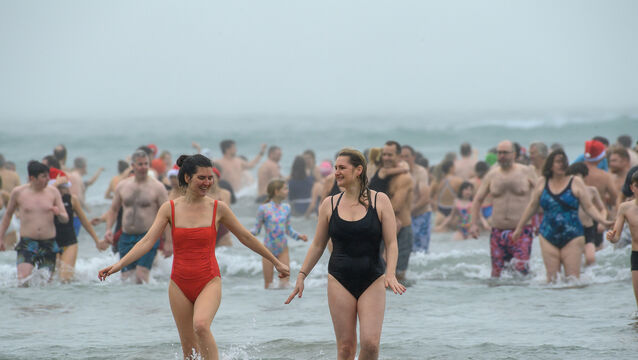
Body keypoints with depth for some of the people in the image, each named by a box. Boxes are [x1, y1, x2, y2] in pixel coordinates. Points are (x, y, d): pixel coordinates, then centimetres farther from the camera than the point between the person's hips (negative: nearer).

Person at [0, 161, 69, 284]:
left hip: (49, 244, 2)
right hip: (27, 244, -2)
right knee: (23, 282, -20)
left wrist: (59, 214, -17)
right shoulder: (18, 192, 0)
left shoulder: (53, 192, 4)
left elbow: (65, 219, 6)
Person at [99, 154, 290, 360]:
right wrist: (118, 265, -18)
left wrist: (276, 262, 17)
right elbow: (147, 241, -5)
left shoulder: (218, 208, 0)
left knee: (201, 325, -30)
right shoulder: (170, 208, 0)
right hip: (180, 284, 2)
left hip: (209, 282, -2)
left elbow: (246, 237, 10)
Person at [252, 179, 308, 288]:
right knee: (268, 283, 2)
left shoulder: (286, 208, 6)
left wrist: (299, 236, 0)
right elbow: (257, 229, -3)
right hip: (269, 249, -3)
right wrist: (249, 233, -23)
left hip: (283, 249, 3)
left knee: (285, 281, -2)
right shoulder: (264, 209, -7)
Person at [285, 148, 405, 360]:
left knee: (370, 343, -13)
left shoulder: (380, 201, 0)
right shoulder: (330, 204, 6)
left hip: (372, 281, -2)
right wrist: (301, 276, 7)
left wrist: (390, 274, -17)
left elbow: (391, 243, -2)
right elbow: (318, 245, 12)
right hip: (340, 281, 2)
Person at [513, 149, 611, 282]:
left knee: (572, 279, -7)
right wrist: (519, 228, 23)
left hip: (572, 237, -2)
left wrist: (603, 221, -13)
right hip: (548, 238, 2)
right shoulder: (542, 183, 8)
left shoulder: (575, 182, 1)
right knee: (552, 279, 2)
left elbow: (589, 207, 2)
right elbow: (532, 206, 18)